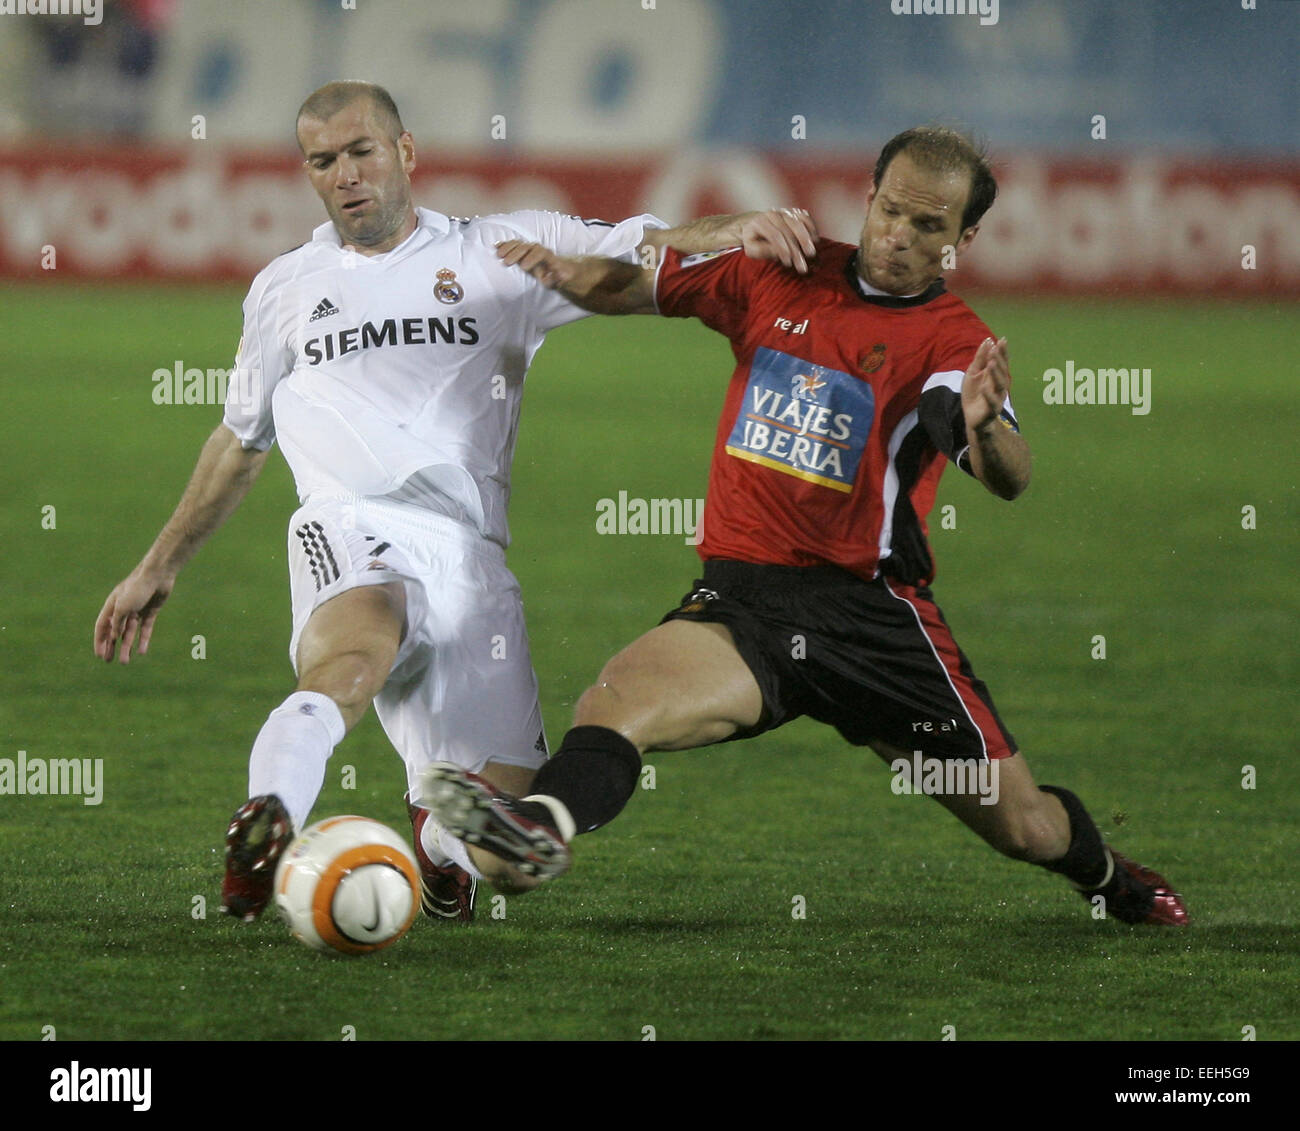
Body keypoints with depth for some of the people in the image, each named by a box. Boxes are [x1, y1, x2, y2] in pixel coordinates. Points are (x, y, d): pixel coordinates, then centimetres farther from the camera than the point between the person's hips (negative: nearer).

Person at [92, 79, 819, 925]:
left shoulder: (499, 254, 15)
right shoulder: (284, 290, 22)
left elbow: (642, 253, 3)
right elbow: (241, 442, 34)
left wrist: (731, 233, -18)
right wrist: (160, 567, 37)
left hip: (469, 554, 1)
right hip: (350, 530, -1)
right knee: (361, 634, -39)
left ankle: (435, 825, 31)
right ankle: (267, 821, -59)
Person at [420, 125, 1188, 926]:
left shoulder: (954, 342, -3)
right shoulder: (781, 274, 8)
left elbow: (1008, 479, -19)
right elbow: (635, 287, 17)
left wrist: (986, 427, -43)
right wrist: (564, 272, -5)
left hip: (870, 605, -2)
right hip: (742, 592, 2)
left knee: (1024, 827, 4)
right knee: (617, 704, -30)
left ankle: (1105, 874, 38)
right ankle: (540, 829, -58)